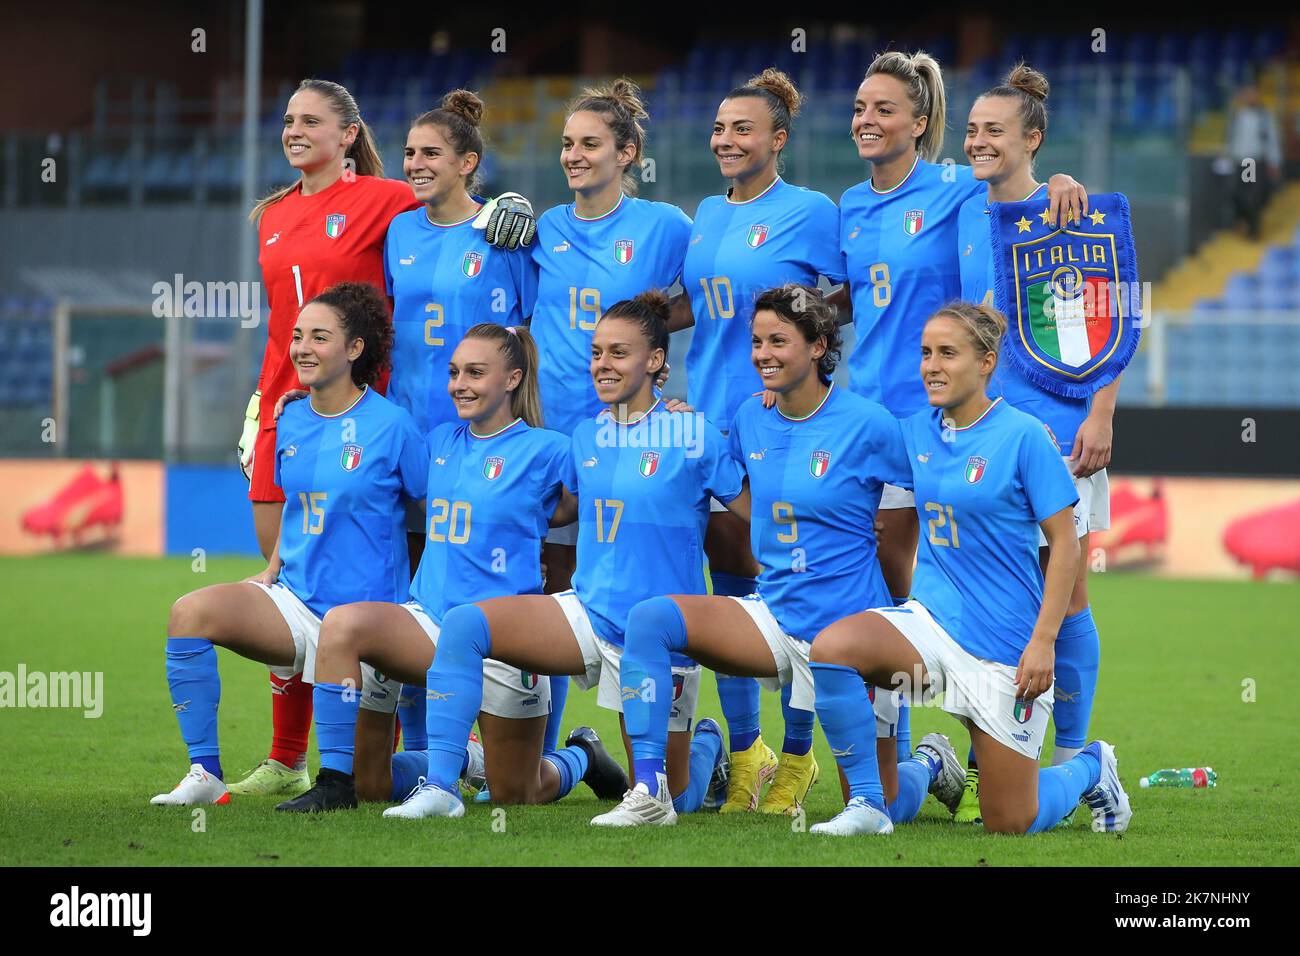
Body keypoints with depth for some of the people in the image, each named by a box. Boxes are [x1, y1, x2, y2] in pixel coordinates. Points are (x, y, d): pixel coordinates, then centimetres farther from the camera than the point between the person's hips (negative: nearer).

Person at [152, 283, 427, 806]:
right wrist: (272, 571, 8)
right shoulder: (291, 422, 7)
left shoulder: (391, 425, -10)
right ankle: (205, 776, -18)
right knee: (191, 613, -24)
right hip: (295, 601, 5)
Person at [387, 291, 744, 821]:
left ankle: (706, 743, 43)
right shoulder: (587, 435, 7)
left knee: (668, 799, 6)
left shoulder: (695, 436, -9)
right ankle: (440, 787, -19)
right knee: (464, 624, -21)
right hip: (587, 613, 4)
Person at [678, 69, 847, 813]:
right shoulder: (707, 216, 15)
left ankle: (798, 758, 8)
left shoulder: (811, 212, -3)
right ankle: (744, 751, 18)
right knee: (729, 589, 8)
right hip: (712, 416, 6)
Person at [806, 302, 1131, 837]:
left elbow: (1064, 544, -9)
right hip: (931, 622, 5)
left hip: (1004, 641, -4)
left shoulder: (1023, 436, -11)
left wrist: (1043, 641, -15)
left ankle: (1090, 767, 33)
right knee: (831, 647, -27)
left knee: (1010, 823, 0)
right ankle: (867, 805, -12)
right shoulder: (916, 431, 4)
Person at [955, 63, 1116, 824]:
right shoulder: (962, 220, 10)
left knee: (1064, 598, 0)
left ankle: (1072, 762, 9)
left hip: (1058, 431, -4)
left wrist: (1101, 418, -12)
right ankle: (984, 767, 6)